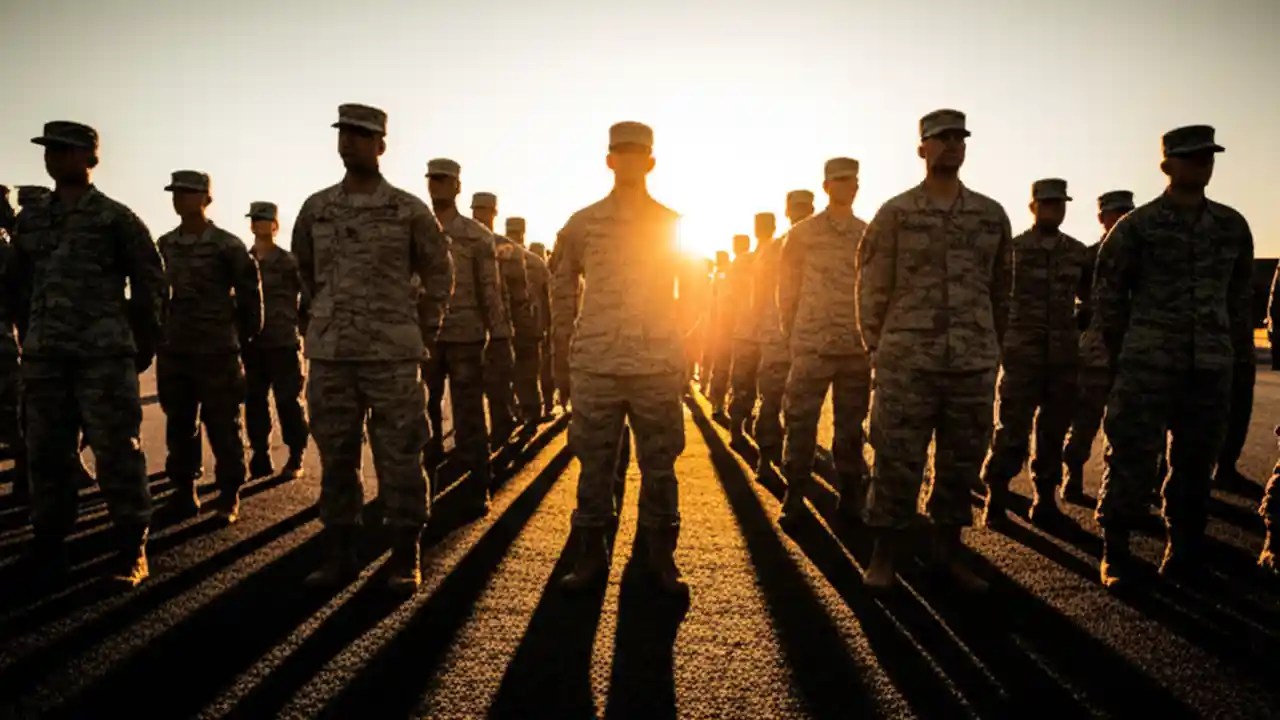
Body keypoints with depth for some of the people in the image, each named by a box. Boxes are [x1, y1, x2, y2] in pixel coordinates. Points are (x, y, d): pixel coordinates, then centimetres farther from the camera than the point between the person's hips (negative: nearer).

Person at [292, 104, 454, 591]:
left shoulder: (409, 210, 0)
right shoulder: (315, 209, 9)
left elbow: (439, 274, 8)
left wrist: (424, 334, 6)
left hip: (393, 354, -3)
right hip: (329, 354, 4)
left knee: (399, 458, -1)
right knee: (335, 456, 9)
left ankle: (405, 559, 10)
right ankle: (339, 554, 20)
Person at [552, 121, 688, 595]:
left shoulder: (673, 225, 8)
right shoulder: (582, 223, 6)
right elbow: (562, 288, 12)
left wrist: (685, 348, 9)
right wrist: (565, 350, 10)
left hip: (659, 364, 0)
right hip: (595, 365, 0)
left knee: (659, 463, 5)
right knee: (594, 462, 5)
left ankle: (660, 555, 17)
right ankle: (592, 554, 18)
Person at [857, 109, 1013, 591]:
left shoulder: (992, 215, 11)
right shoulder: (894, 213, 2)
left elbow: (1000, 288, 15)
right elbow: (872, 286, 2)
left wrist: (993, 346, 13)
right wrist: (876, 348, 0)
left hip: (974, 363, 3)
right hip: (907, 361, -3)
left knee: (962, 461, 9)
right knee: (897, 460, 0)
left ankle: (948, 554, 23)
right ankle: (884, 555, 13)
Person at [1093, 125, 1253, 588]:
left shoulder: (1233, 226, 11)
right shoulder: (1137, 226, -2)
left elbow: (1239, 294, 17)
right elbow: (1109, 290, 3)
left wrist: (1237, 350, 13)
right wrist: (1120, 351, 3)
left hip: (1212, 367, 4)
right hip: (1149, 366, -4)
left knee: (1195, 464, 8)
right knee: (1130, 458, -4)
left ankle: (1183, 551, 20)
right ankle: (1115, 552, 7)